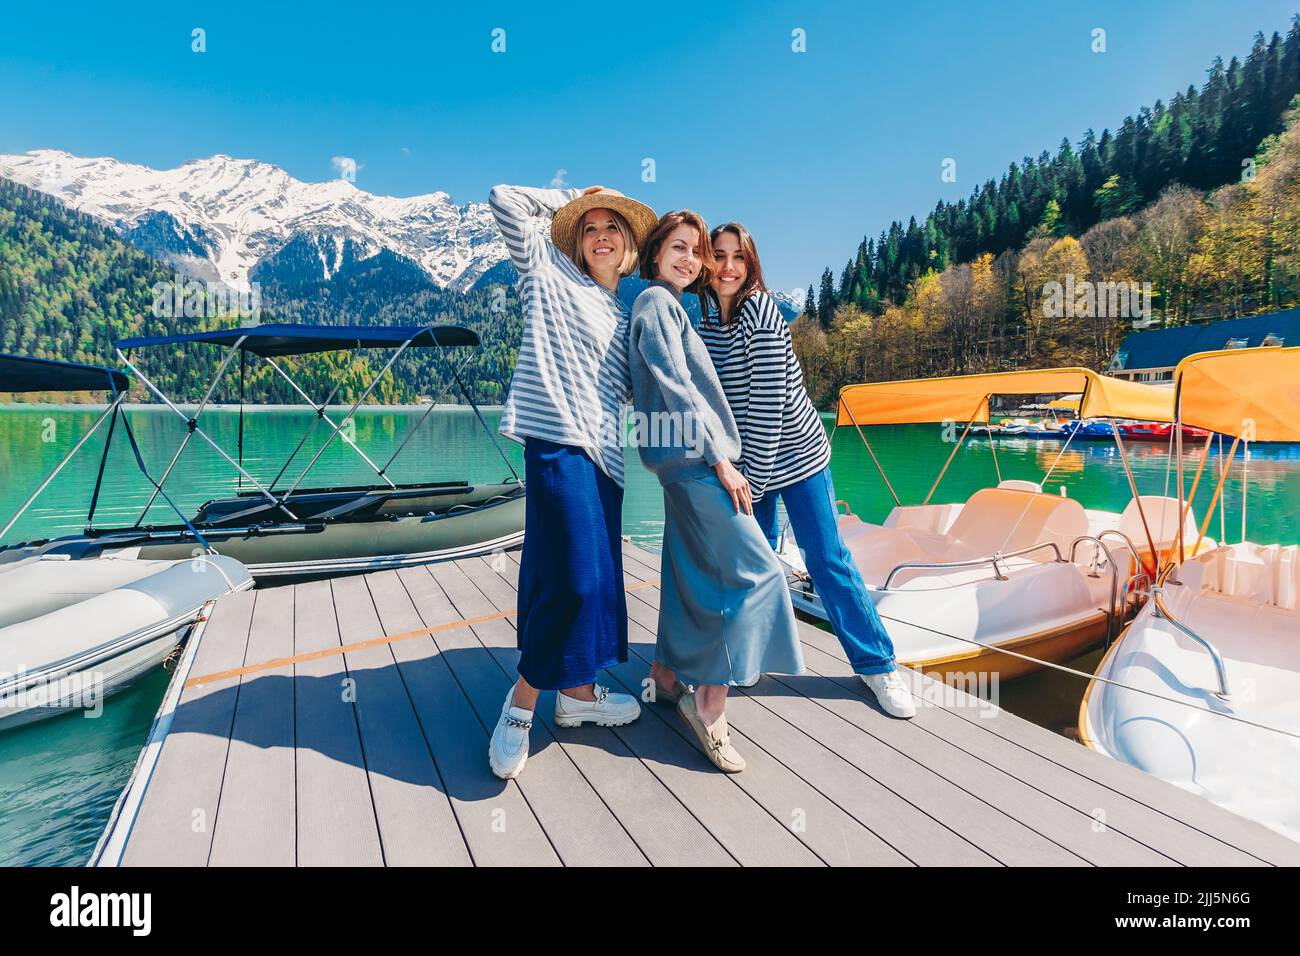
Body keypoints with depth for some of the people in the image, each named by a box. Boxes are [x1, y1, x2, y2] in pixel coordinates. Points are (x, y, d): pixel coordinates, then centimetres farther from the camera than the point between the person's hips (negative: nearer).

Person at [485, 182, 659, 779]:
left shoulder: (626, 319, 23)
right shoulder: (548, 271, 9)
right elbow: (504, 201, 5)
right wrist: (571, 197, 12)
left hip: (602, 452, 7)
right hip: (558, 440, -7)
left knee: (596, 576, 10)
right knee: (576, 577, -15)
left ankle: (578, 693, 25)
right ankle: (521, 703, 2)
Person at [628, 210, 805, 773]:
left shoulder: (670, 305, 22)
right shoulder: (657, 300, -8)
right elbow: (676, 386, -17)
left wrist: (716, 455, 17)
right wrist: (720, 457, -18)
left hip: (689, 460, 10)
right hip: (693, 454, -10)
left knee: (693, 574, 14)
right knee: (755, 572, -10)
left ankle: (667, 675, 25)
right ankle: (709, 707, -6)